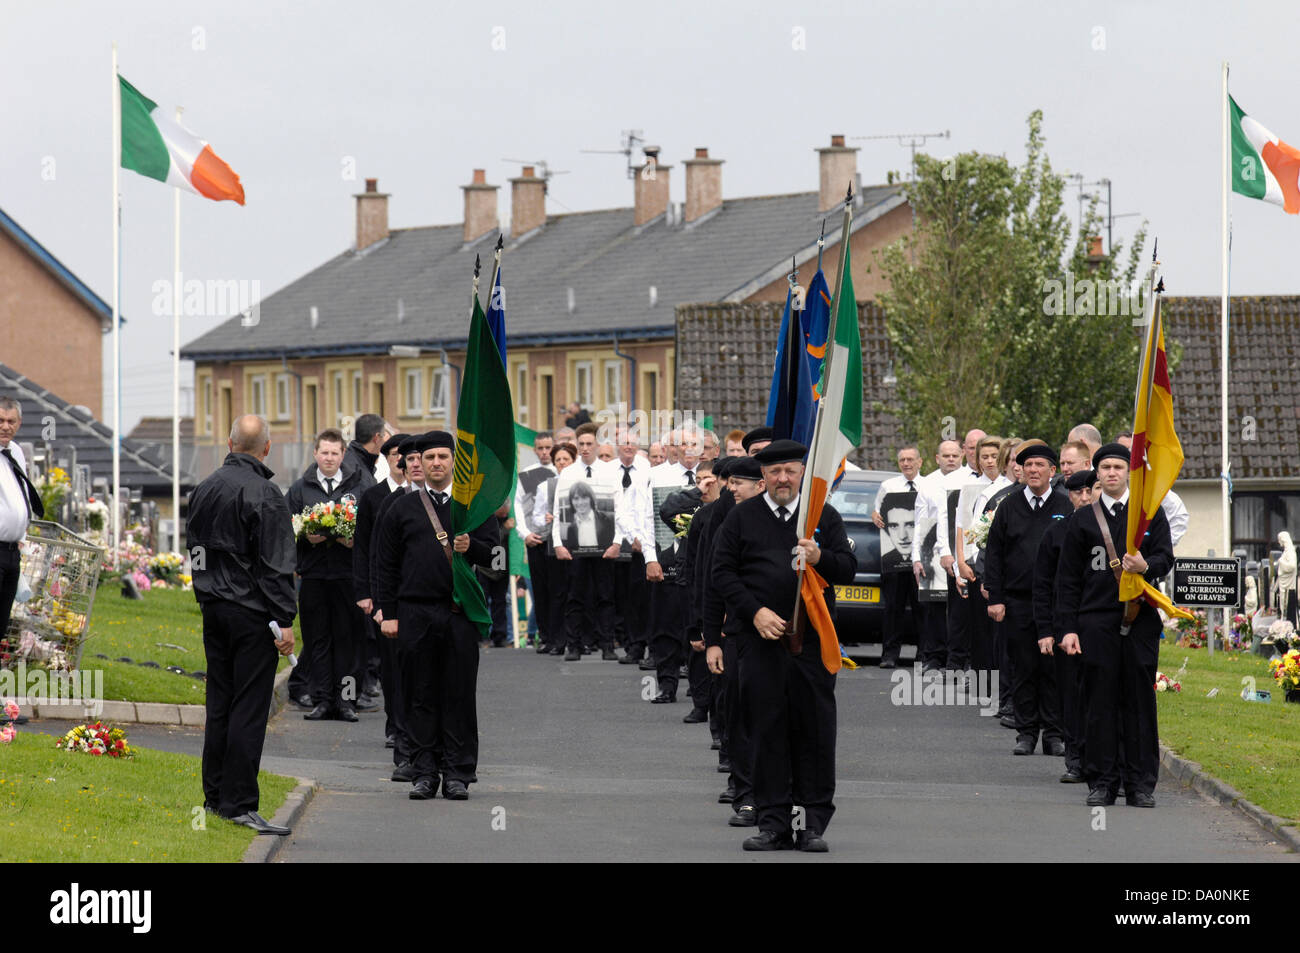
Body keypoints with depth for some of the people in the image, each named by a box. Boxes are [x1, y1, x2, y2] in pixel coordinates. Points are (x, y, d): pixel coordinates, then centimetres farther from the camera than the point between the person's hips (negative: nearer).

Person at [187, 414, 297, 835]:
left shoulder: (204, 489, 9)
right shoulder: (263, 494, -15)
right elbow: (275, 563, -17)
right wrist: (284, 620, -15)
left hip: (213, 607, 8)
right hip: (251, 612, -7)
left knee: (219, 703, 14)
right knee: (249, 708, -5)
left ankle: (215, 795, 18)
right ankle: (238, 803, -7)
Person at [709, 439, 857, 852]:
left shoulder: (824, 516, 10)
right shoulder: (742, 517, 8)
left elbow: (848, 569, 4)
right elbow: (723, 572, 4)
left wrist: (820, 558, -17)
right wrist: (755, 611, -8)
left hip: (813, 639, 0)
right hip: (759, 639, 0)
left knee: (815, 730, -1)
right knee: (766, 729, 0)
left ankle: (815, 824, 5)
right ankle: (773, 823, 4)